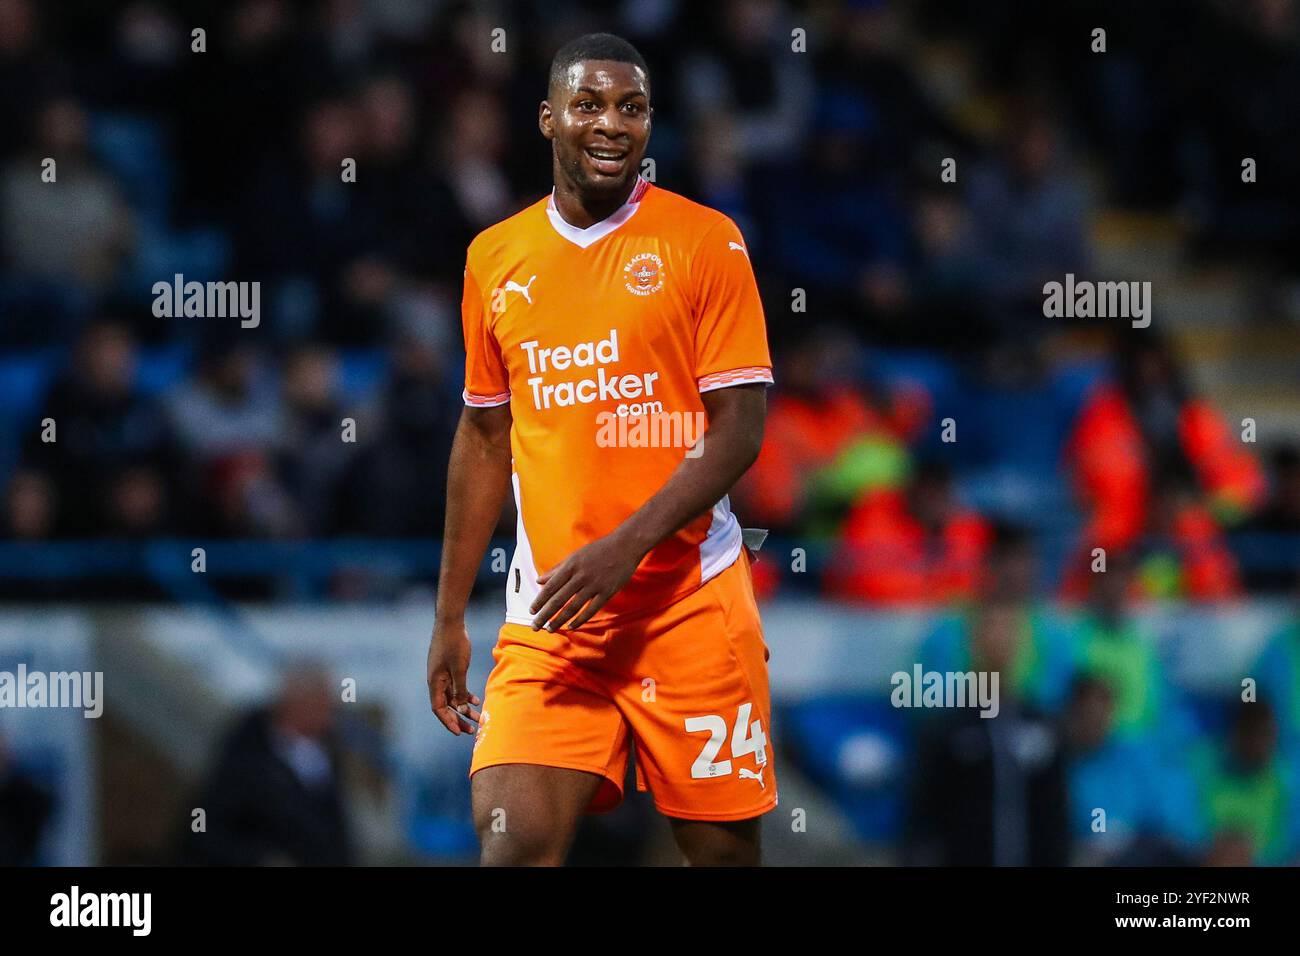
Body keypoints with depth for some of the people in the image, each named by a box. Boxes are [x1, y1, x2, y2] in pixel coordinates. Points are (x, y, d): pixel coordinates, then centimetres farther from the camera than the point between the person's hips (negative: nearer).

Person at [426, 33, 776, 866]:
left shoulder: (705, 242, -1)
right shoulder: (495, 258, 11)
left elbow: (740, 429, -7)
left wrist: (626, 546, -18)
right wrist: (450, 617, 16)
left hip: (690, 602, -2)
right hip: (549, 610, 2)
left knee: (723, 847, 1)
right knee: (514, 842, -14)